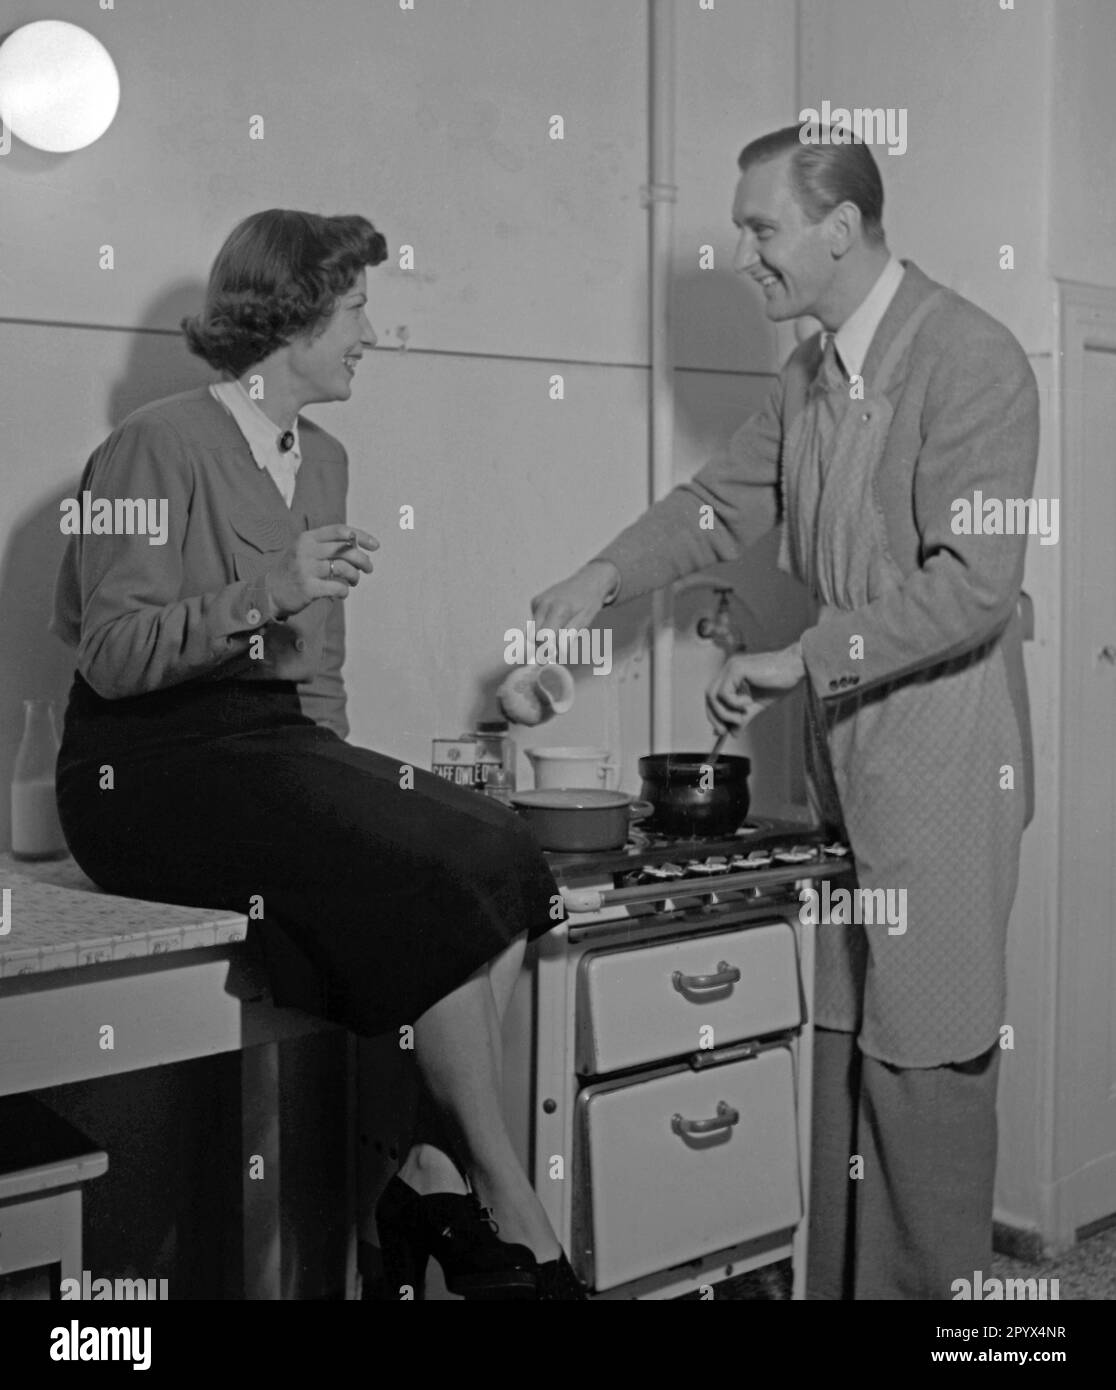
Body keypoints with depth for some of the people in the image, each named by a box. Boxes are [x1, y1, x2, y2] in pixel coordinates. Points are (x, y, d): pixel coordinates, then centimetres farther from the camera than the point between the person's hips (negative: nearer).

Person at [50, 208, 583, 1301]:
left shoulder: (321, 458, 17)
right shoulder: (159, 445, -8)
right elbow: (114, 655, -16)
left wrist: (340, 785, 8)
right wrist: (265, 592, -24)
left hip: (278, 743, 8)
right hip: (152, 769, -7)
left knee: (503, 855, -16)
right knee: (435, 881, -24)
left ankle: (435, 1172, -12)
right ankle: (510, 1213, -11)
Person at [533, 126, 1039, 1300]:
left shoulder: (969, 359, -15)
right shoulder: (810, 372, 9)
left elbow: (974, 585, -21)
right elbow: (725, 500, 15)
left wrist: (800, 658, -20)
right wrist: (606, 575, -1)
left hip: (940, 748, -7)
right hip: (842, 743, 7)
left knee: (923, 1058, 1)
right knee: (839, 1044, 13)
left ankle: (927, 1282, 16)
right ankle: (834, 1278, 25)